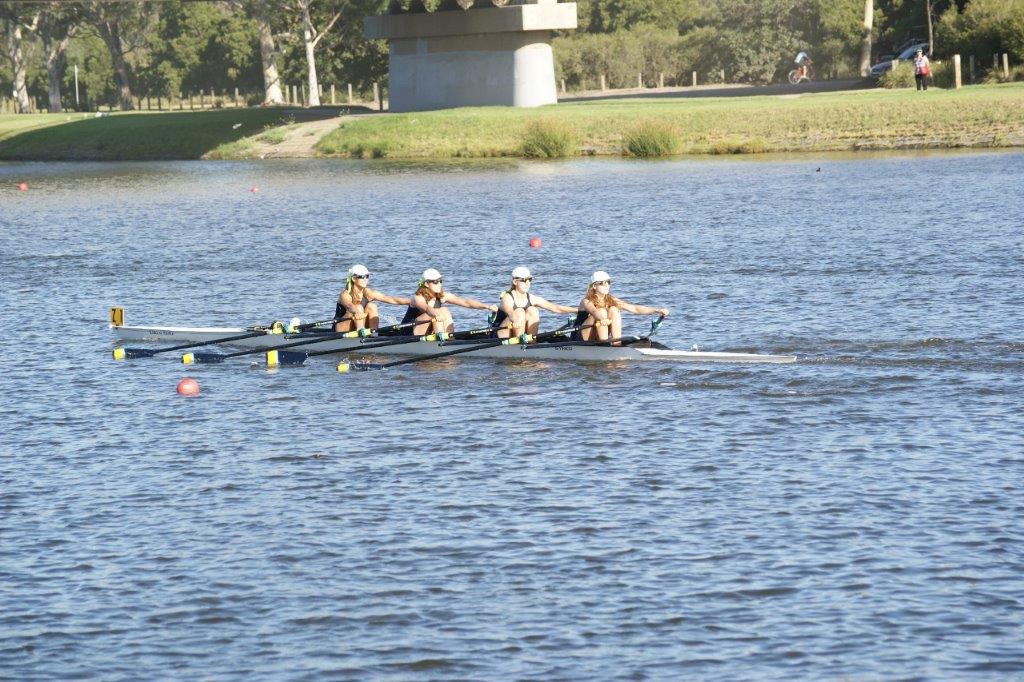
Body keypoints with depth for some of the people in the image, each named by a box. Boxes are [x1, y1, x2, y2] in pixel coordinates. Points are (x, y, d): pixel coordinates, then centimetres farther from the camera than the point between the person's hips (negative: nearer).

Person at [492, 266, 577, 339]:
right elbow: (509, 312, -39)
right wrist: (515, 320, -62)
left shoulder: (532, 299, 1)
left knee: (532, 311, -16)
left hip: (522, 334, 5)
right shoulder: (507, 298, -15)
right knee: (519, 312, -26)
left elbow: (556, 308, -4)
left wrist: (577, 310, -15)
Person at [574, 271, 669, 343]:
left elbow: (634, 309, -3)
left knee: (613, 310, -13)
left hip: (600, 337, 5)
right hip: (582, 339, -5)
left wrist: (657, 310, -15)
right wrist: (602, 319, -59)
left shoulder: (611, 301, 5)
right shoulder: (586, 302, -11)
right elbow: (594, 311, -36)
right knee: (602, 311, -24)